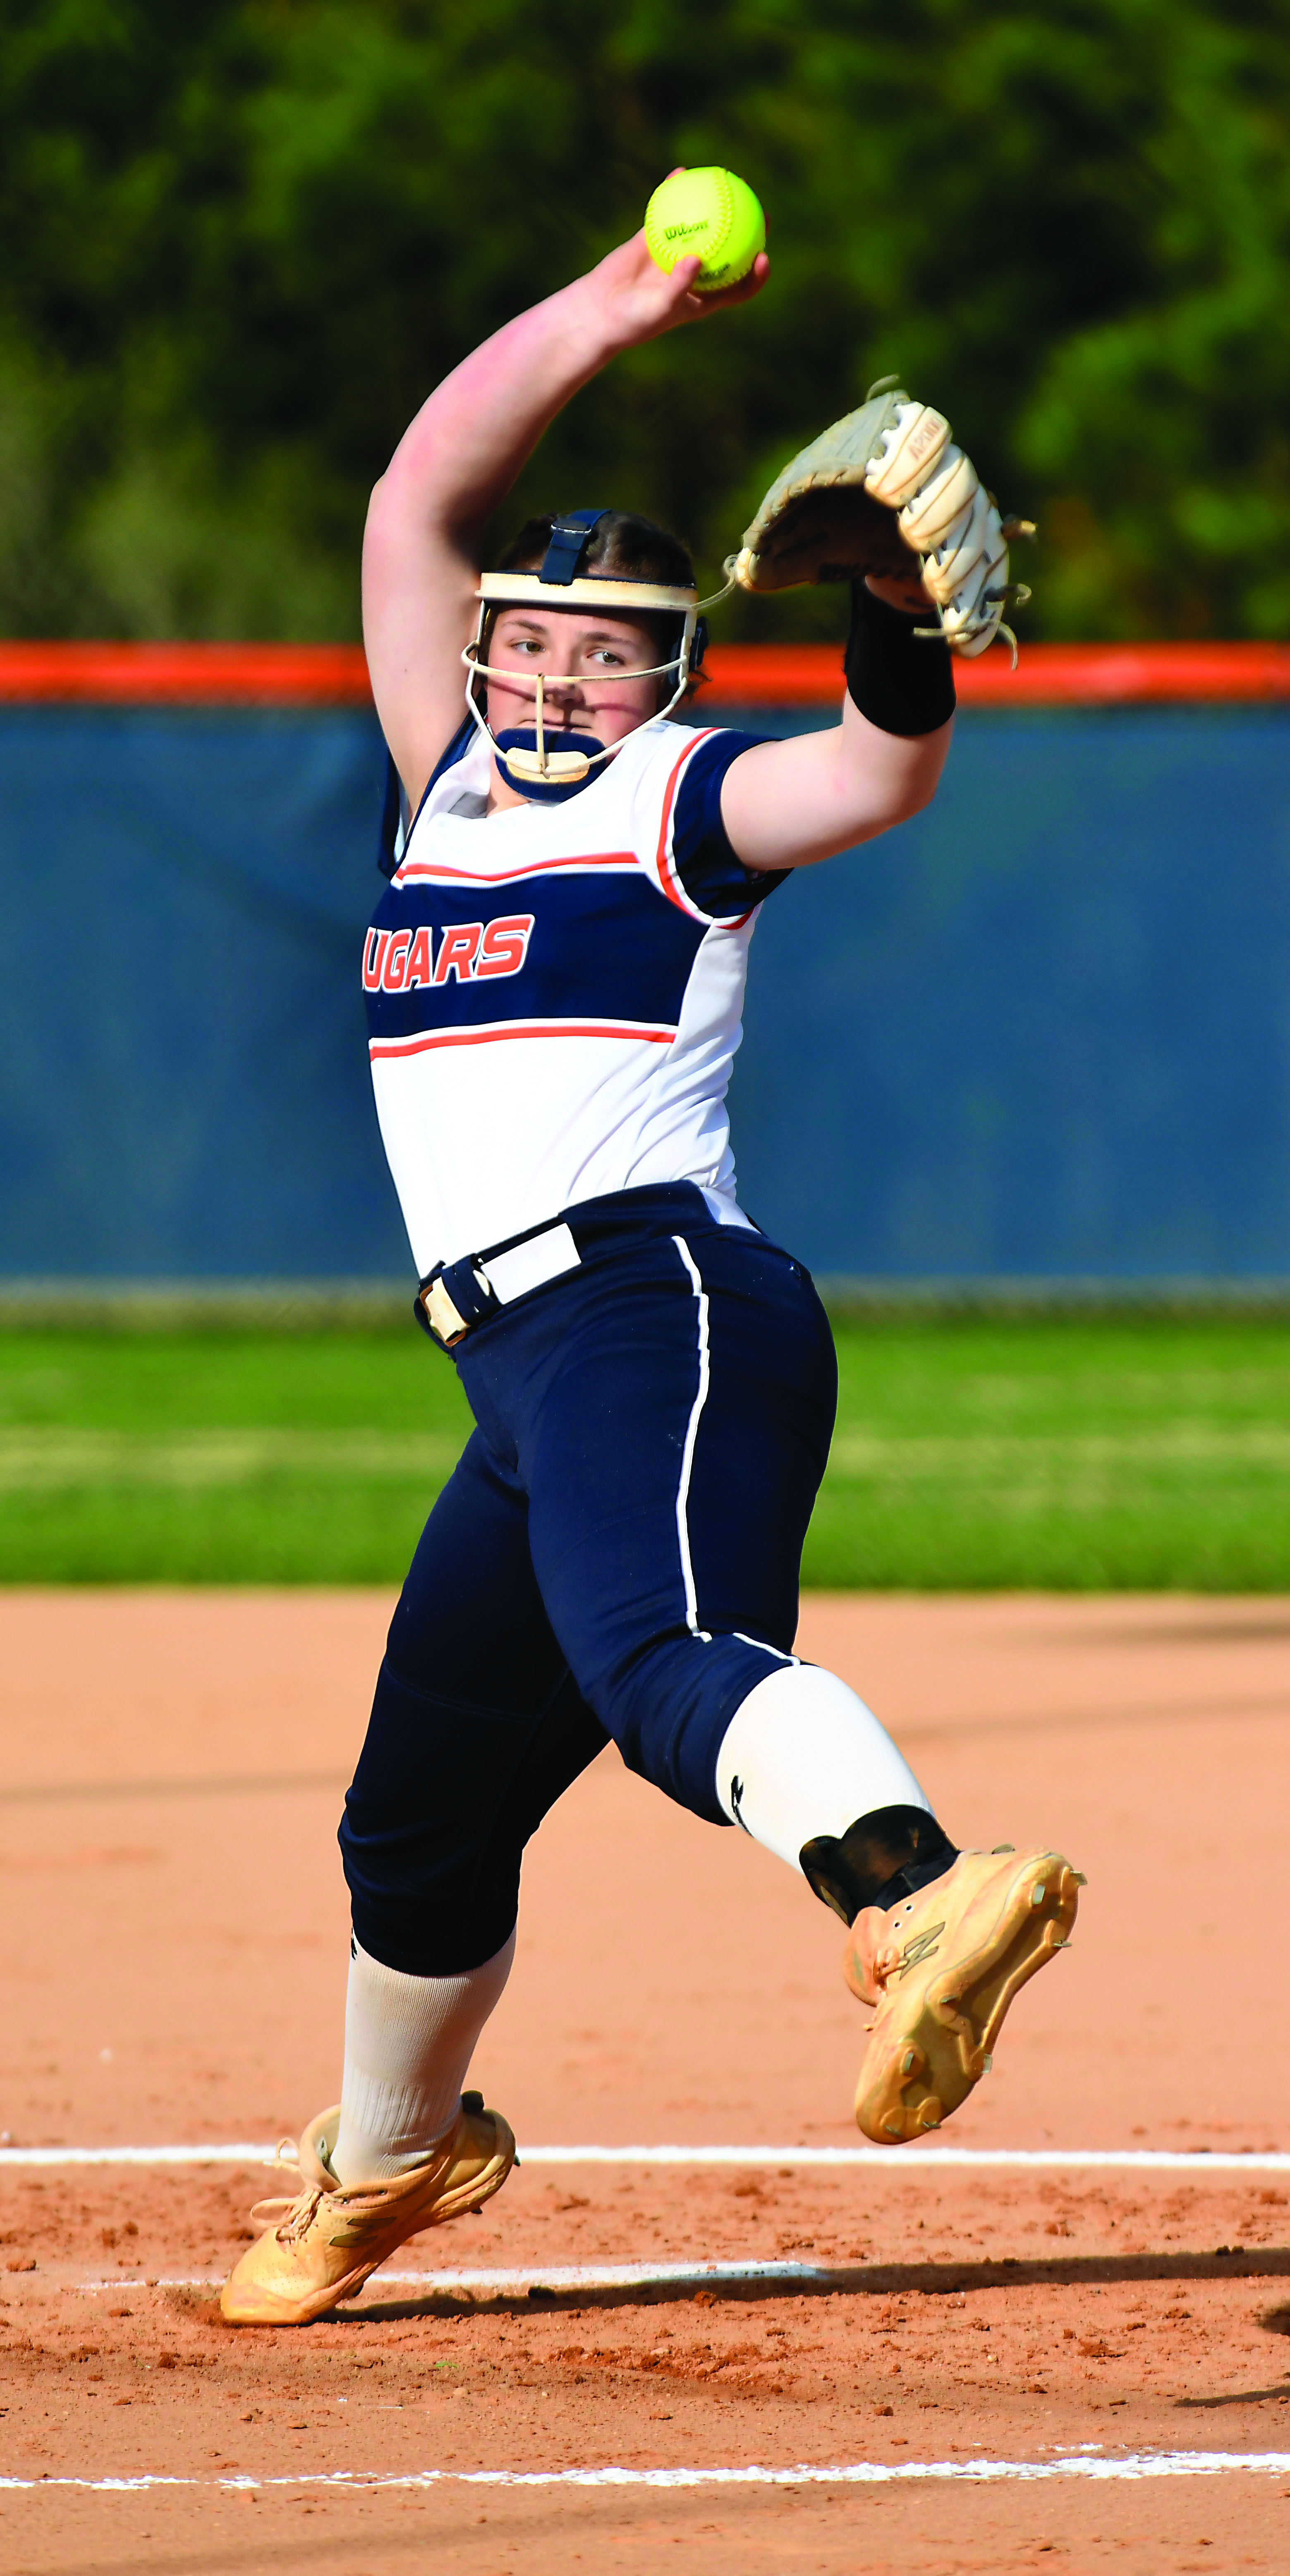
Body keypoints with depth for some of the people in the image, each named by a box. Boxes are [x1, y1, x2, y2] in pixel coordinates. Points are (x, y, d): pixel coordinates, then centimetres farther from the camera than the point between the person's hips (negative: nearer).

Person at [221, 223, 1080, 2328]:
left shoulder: (685, 804, 4)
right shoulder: (454, 783, 22)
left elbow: (883, 775, -14)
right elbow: (419, 504, 21)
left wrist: (897, 604, -32)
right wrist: (605, 318, 14)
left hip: (660, 1305, -8)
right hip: (531, 1368, 8)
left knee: (662, 1659, -36)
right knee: (420, 1814, 19)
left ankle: (918, 1898, -61)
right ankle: (389, 2155, 42)